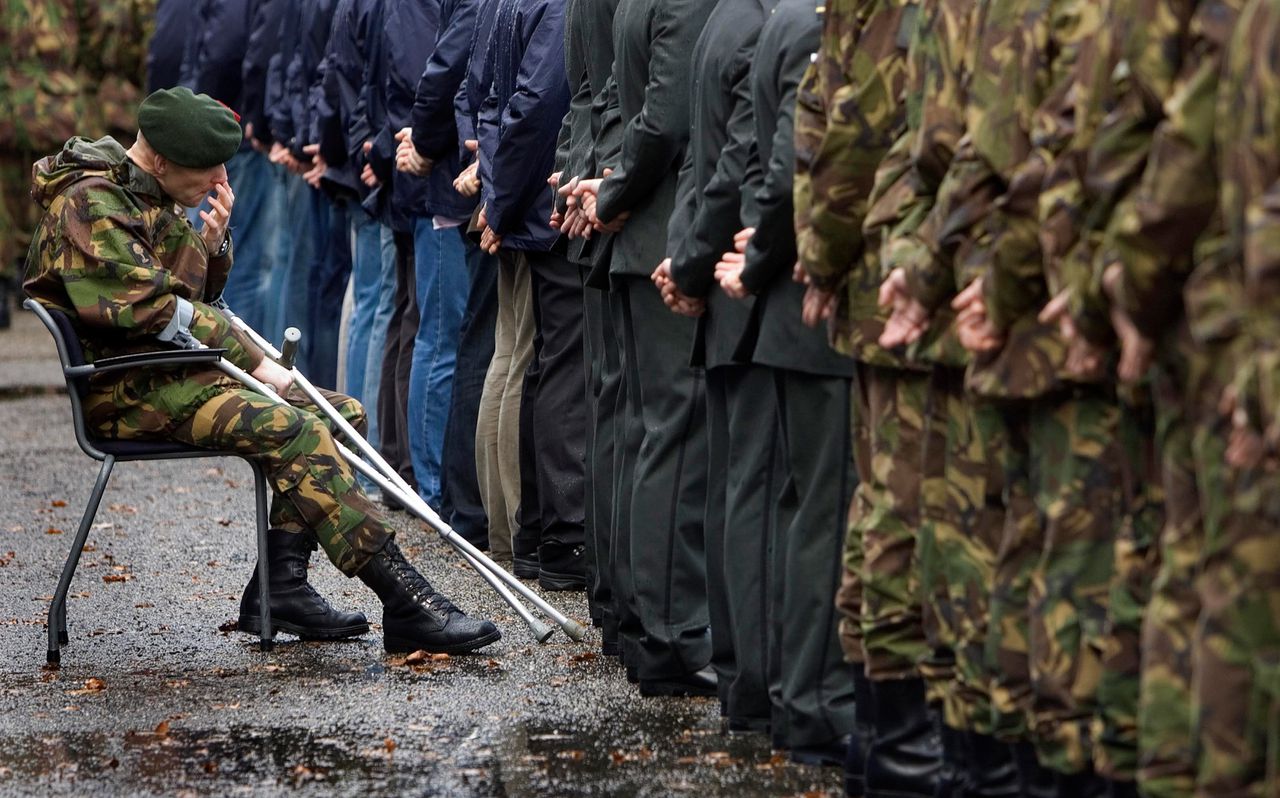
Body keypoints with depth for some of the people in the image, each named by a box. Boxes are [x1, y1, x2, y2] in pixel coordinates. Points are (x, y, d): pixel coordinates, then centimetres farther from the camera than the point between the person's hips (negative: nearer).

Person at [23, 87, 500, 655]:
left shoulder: (151, 199, 17)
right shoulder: (89, 204, -14)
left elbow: (197, 300, 25)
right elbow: (153, 309, -21)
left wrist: (212, 241, 3)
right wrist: (254, 362, -16)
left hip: (174, 373, 10)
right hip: (124, 389, -10)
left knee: (343, 413, 1)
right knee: (294, 431, -27)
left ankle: (280, 581, -9)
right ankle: (405, 602, -30)